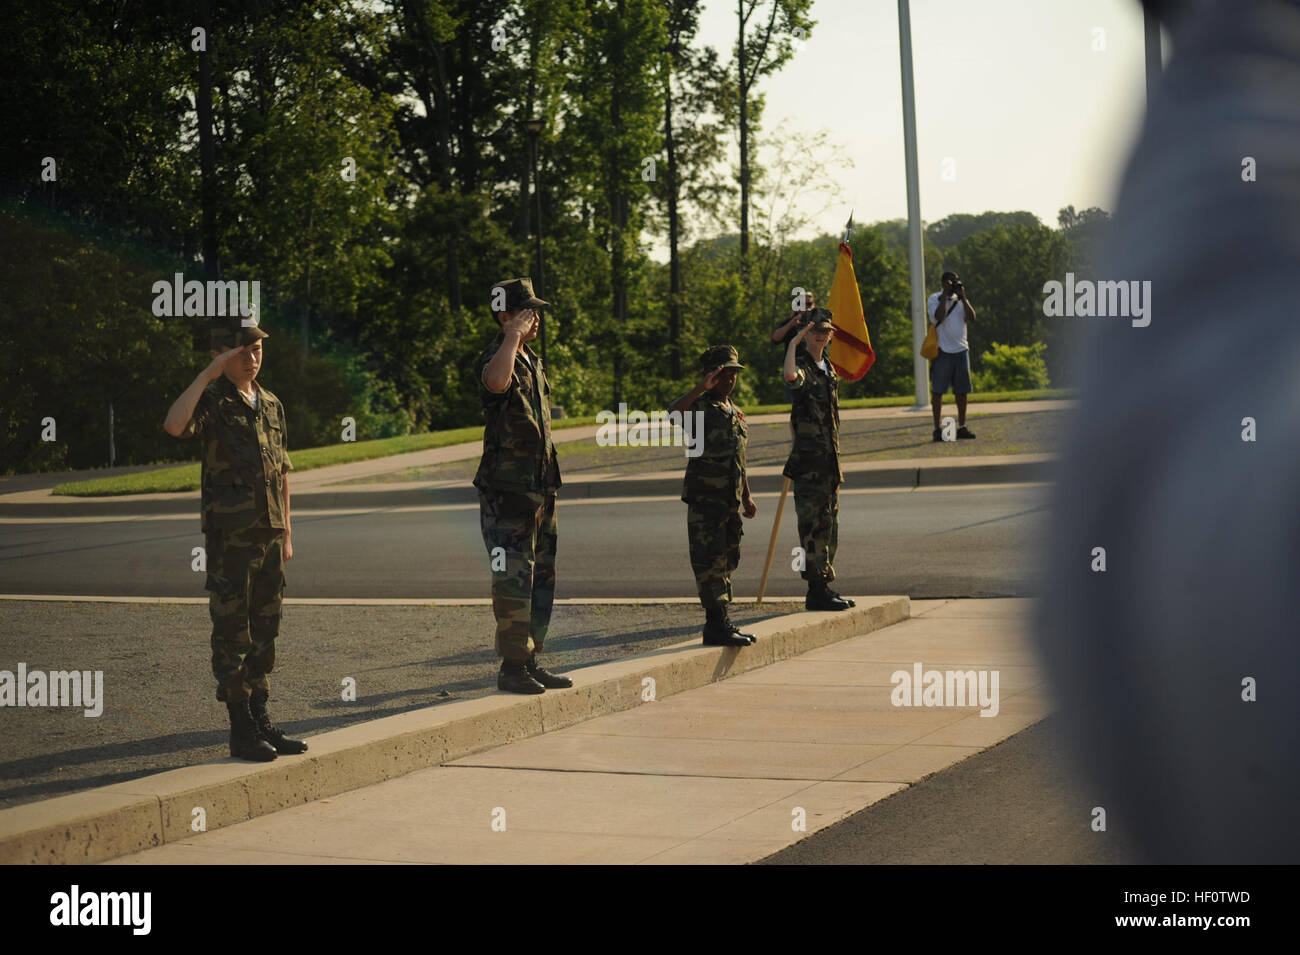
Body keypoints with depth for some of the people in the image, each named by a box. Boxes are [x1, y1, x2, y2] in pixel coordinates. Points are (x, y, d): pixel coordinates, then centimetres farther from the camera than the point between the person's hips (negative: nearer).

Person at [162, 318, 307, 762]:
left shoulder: (271, 405, 13)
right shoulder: (211, 401, -6)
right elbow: (174, 425, -30)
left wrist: (286, 534, 16)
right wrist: (209, 373, -24)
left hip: (268, 535, 6)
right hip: (228, 538, -6)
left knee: (264, 632, 10)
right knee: (232, 634, -2)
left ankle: (262, 723, 17)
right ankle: (241, 730, 3)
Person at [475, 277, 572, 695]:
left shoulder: (533, 362, 17)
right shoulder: (496, 359, -12)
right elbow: (497, 381, -41)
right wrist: (513, 334, -29)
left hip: (539, 489, 9)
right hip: (506, 490, -9)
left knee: (541, 579, 12)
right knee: (514, 580, -8)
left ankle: (531, 662, 20)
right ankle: (512, 668, -3)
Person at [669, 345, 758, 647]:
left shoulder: (735, 412, 18)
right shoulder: (700, 407, -7)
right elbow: (674, 412, -32)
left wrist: (747, 497, 26)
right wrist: (701, 388, -35)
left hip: (731, 500, 8)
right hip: (704, 499, -8)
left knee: (727, 561, 12)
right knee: (709, 561, -8)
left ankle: (722, 621, 20)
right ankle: (716, 625, -9)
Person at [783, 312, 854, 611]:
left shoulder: (828, 368, 17)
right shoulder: (802, 366, -9)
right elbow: (790, 376, -38)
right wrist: (794, 342, -28)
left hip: (830, 460, 9)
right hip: (808, 461, -9)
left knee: (829, 524, 12)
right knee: (813, 525, -9)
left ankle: (825, 585, 20)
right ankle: (816, 590, -8)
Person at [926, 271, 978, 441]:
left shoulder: (960, 300, 13)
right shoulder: (934, 299, 0)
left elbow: (972, 317, -1)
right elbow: (939, 317, -18)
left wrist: (963, 297, -6)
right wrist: (945, 295, -15)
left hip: (961, 349, 5)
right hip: (943, 351, -5)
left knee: (962, 390, 7)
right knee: (938, 390, -4)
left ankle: (962, 427, 15)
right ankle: (937, 428, 0)